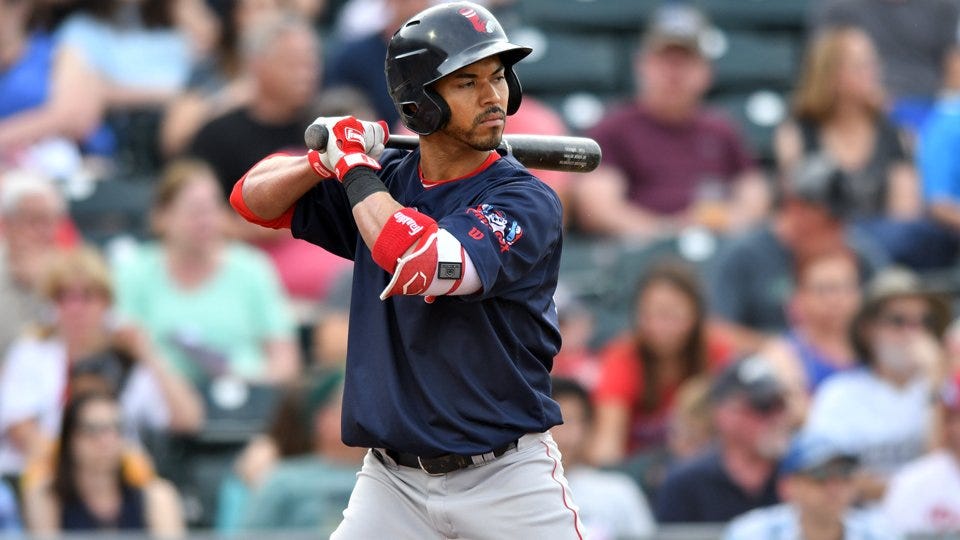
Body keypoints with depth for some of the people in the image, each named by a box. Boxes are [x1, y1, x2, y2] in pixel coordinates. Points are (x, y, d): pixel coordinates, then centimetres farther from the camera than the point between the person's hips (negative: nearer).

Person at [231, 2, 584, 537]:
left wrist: (354, 169, -14)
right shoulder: (385, 183, 5)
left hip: (507, 478, -4)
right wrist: (326, 161, -9)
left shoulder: (528, 201, -12)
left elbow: (421, 266, -27)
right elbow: (254, 197, 11)